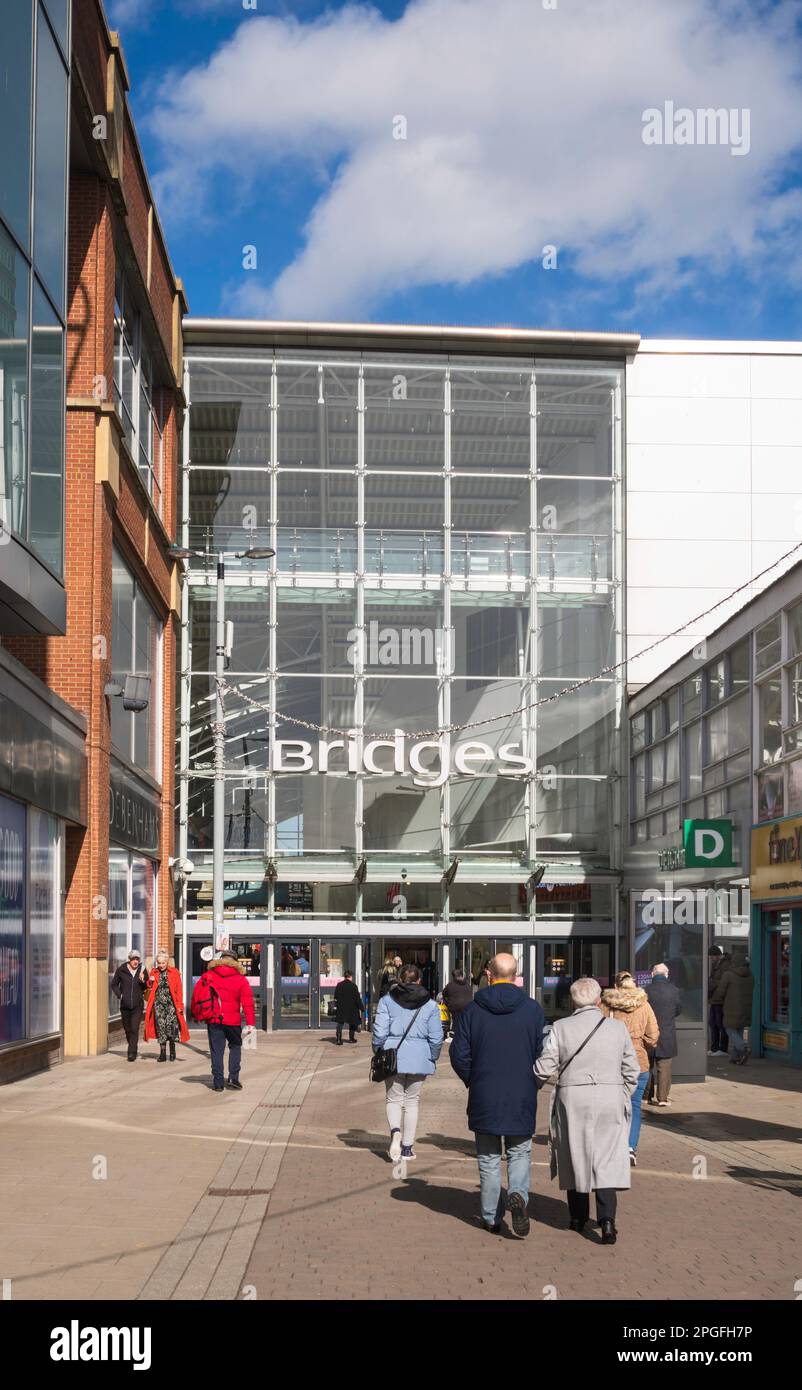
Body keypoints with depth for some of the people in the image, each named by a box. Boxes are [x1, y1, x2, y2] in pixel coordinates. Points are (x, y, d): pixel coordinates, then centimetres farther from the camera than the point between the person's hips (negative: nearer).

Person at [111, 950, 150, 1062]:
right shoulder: (121, 970, -1)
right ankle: (132, 1048, 32)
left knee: (134, 1029, -13)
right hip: (125, 1005, 2)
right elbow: (114, 984, 12)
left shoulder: (142, 970, 1)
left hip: (137, 1005, -2)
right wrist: (119, 995, -2)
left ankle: (132, 1053, -13)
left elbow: (148, 987, 7)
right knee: (127, 1029, 11)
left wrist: (143, 981, -13)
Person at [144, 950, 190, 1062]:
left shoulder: (174, 972, 2)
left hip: (171, 1003, -3)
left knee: (171, 1026, -10)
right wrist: (151, 982, -3)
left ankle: (172, 1051, 8)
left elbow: (179, 990, 1)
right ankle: (162, 1053, 5)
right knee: (161, 1027, -1)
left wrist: (180, 1005, -5)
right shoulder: (154, 972, 11)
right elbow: (151, 988, 19)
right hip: (158, 1003, 3)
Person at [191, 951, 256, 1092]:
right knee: (235, 1046, 17)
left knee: (216, 1051, 6)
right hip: (233, 1020, -1)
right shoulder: (240, 979, 1)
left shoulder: (208, 976, 4)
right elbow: (247, 1002, -3)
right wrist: (250, 1022, -2)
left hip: (213, 1020, 1)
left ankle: (218, 1082, 5)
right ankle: (233, 1078, 8)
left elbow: (196, 995, 4)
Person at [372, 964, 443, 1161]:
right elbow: (436, 1037, 0)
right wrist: (432, 1059, 13)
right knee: (412, 1101, 12)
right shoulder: (430, 1004, 2)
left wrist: (378, 1053, 9)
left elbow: (379, 1032, -6)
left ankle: (395, 1131, -17)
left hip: (393, 1056, -1)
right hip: (419, 1058, 1)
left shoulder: (387, 1001, -1)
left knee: (394, 1099, 12)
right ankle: (407, 1147, 14)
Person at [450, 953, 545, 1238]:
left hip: (484, 1097, 0)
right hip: (522, 1098, 0)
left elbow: (459, 1054, -4)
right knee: (520, 1153, 12)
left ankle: (492, 1218, 14)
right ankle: (518, 1194, -14)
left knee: (488, 1159, 11)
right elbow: (543, 1052, -3)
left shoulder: (473, 1009, -5)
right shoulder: (533, 1009, -3)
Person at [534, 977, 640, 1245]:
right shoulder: (618, 1028, 2)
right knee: (607, 1160, 2)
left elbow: (544, 1068, -4)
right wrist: (623, 1096, 20)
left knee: (575, 1157, 13)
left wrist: (534, 1086, 16)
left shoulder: (561, 1028, -5)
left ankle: (578, 1218, 25)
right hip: (610, 1102, 1)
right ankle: (607, 1219, -13)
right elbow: (632, 1070, 6)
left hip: (573, 1101, 0)